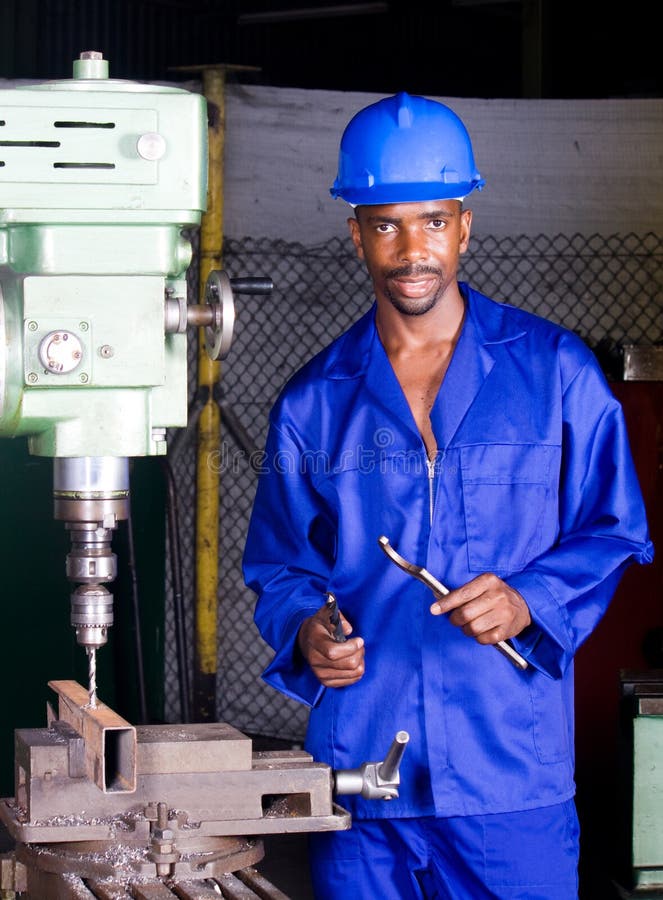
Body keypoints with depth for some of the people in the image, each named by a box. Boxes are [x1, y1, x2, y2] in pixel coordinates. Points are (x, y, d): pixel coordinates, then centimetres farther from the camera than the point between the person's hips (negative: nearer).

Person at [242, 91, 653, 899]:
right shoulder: (313, 404, 10)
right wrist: (306, 631, -7)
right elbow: (279, 565, 16)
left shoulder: (555, 371, 5)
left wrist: (528, 601, -12)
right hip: (358, 767, 2)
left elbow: (615, 531, 6)